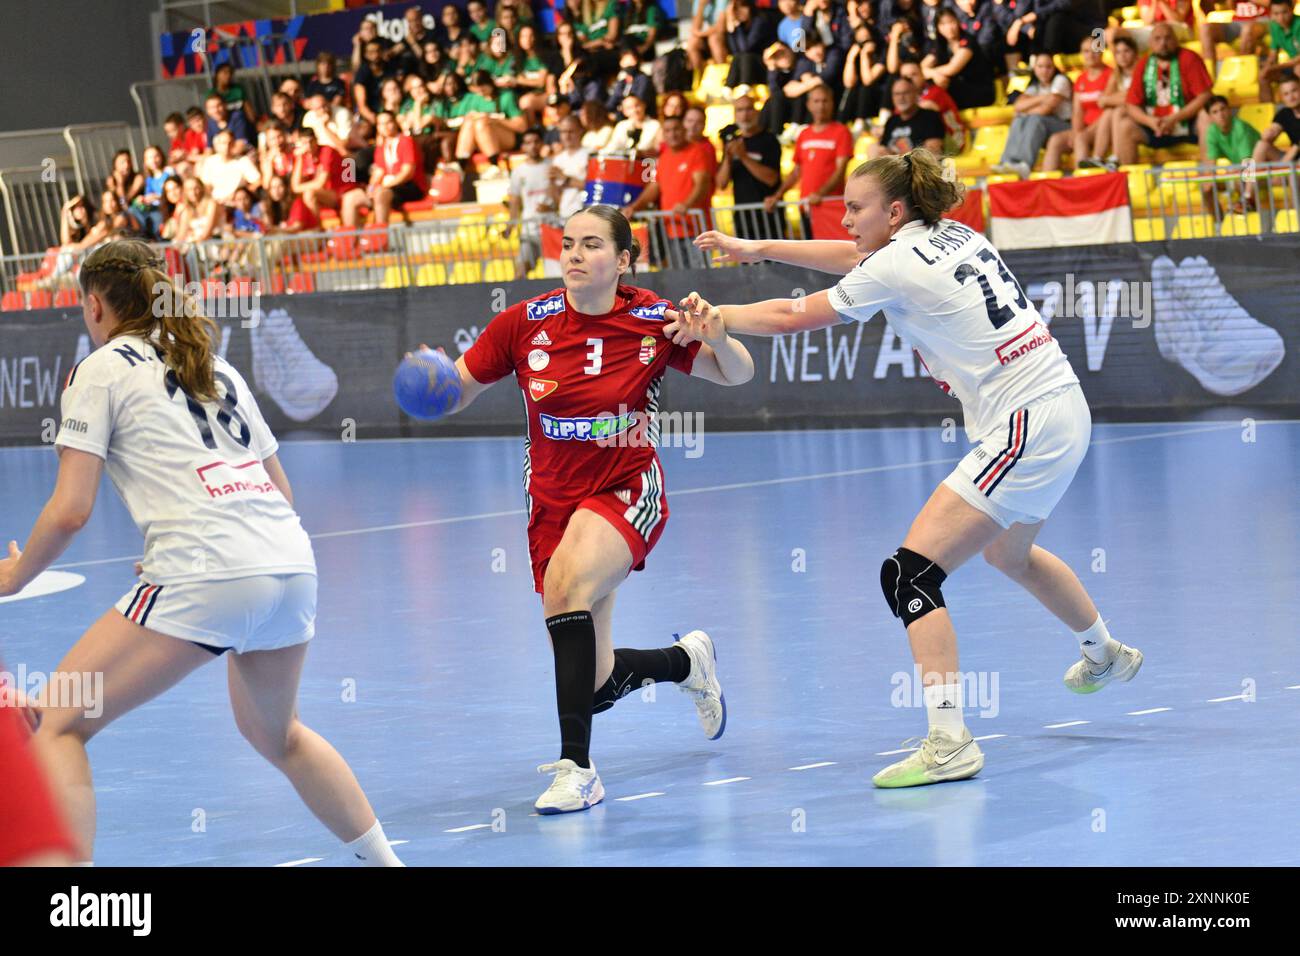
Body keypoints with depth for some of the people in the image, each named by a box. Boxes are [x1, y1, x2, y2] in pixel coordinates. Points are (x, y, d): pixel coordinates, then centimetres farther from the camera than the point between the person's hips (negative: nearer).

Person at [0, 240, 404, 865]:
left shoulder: (100, 370, 6)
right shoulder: (216, 366, 25)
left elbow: (71, 510, -2)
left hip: (207, 578, -7)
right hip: (292, 563, 7)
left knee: (56, 724, 0)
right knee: (274, 733, 32)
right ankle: (383, 859, 33)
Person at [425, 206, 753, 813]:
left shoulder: (652, 321, -8)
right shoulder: (526, 323, -6)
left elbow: (738, 374, 1)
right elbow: (454, 393, -3)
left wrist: (715, 336, -21)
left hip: (627, 493, -3)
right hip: (553, 502, 3)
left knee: (566, 581, -36)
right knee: (592, 687, 5)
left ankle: (576, 768, -30)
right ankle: (687, 660, 41)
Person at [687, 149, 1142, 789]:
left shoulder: (899, 267, -13)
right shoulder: (951, 234, 11)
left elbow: (791, 317, -6)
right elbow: (856, 258, 26)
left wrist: (714, 318, 5)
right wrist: (759, 249, 25)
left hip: (1026, 430, -10)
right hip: (1062, 408, 10)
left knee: (911, 573, -13)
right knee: (1007, 551, 35)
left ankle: (948, 742, -22)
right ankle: (1104, 655, 57)